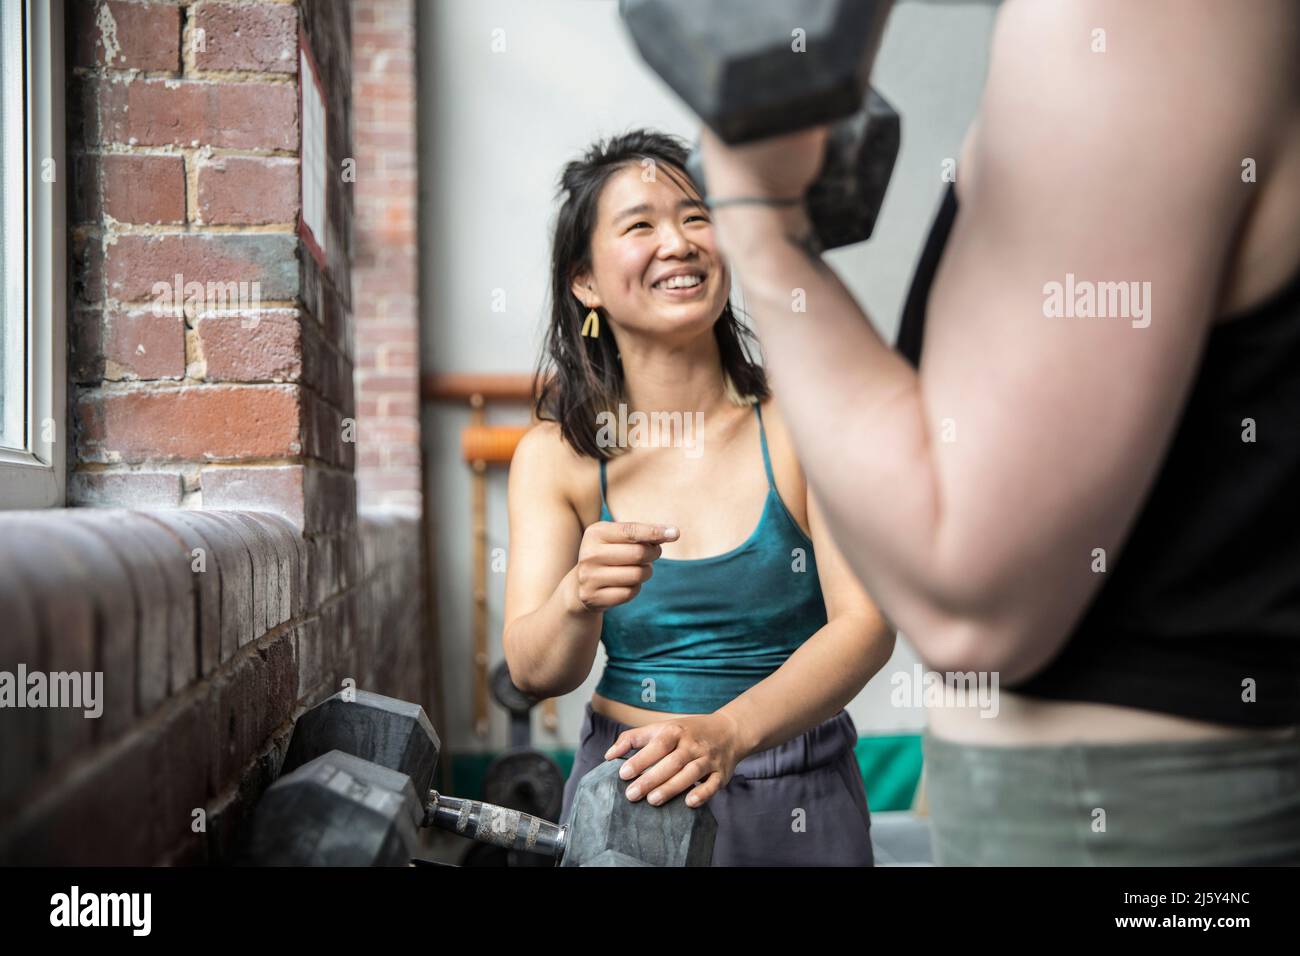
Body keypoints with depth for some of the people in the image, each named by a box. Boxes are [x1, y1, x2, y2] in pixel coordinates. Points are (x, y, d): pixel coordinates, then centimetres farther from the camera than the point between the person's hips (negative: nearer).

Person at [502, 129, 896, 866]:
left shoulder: (804, 419, -9)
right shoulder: (555, 457, -5)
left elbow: (866, 622, -16)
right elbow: (533, 671, -11)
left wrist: (728, 730, -31)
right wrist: (580, 598, -32)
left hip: (799, 802, -1)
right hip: (625, 787, 1)